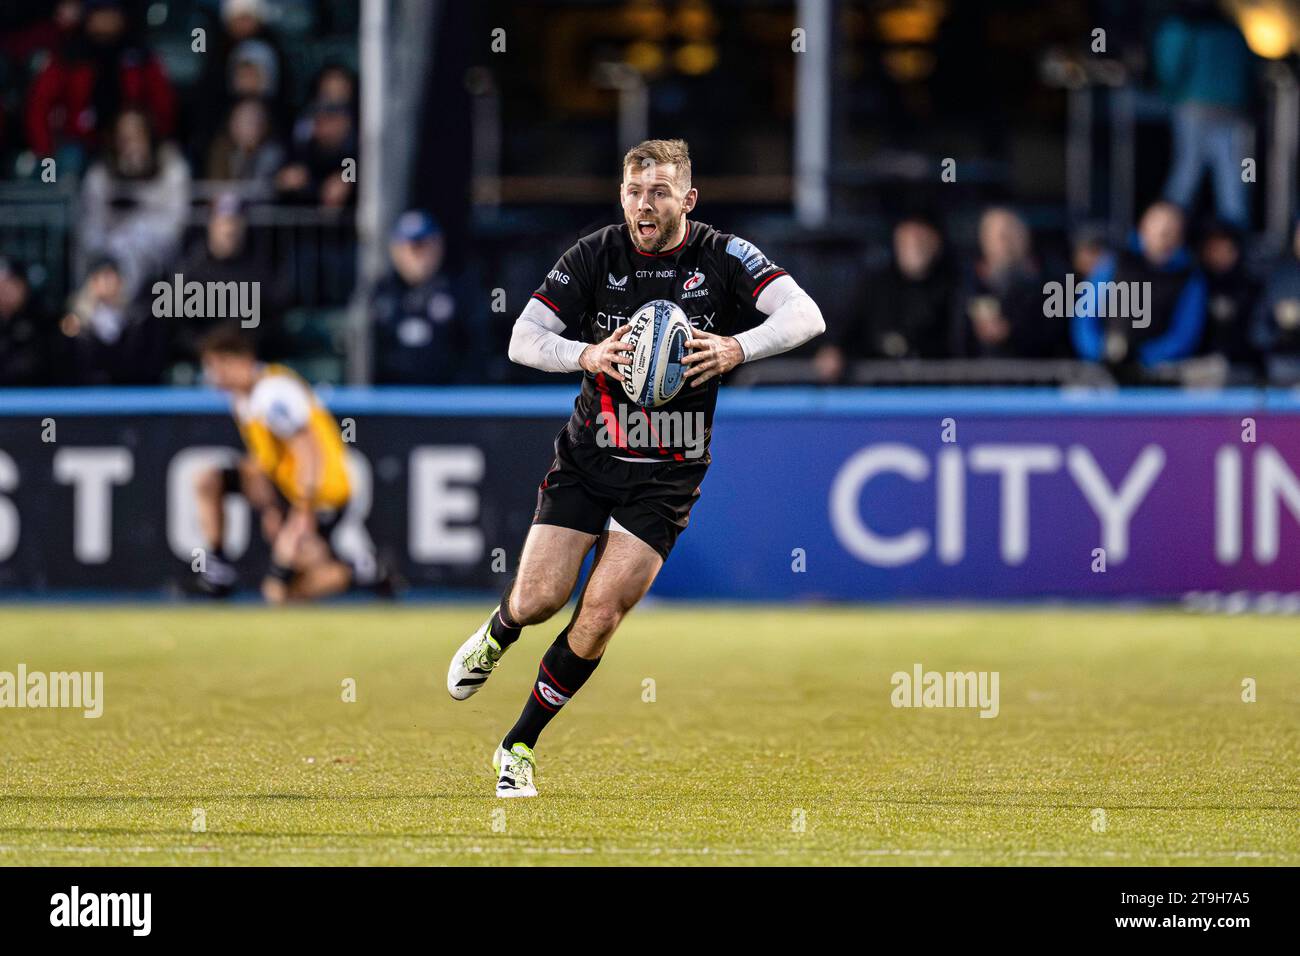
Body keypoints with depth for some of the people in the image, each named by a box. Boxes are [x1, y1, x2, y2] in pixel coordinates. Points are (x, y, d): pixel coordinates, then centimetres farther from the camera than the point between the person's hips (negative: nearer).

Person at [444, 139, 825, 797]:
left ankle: (518, 746, 5)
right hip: (588, 454, 1)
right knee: (538, 598, -8)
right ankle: (495, 636, 31)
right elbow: (522, 340, -8)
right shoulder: (595, 256, -5)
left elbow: (805, 315, -20)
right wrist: (587, 355, -27)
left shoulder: (724, 258, -8)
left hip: (667, 476, -1)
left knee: (601, 612, -11)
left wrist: (737, 348, -35)